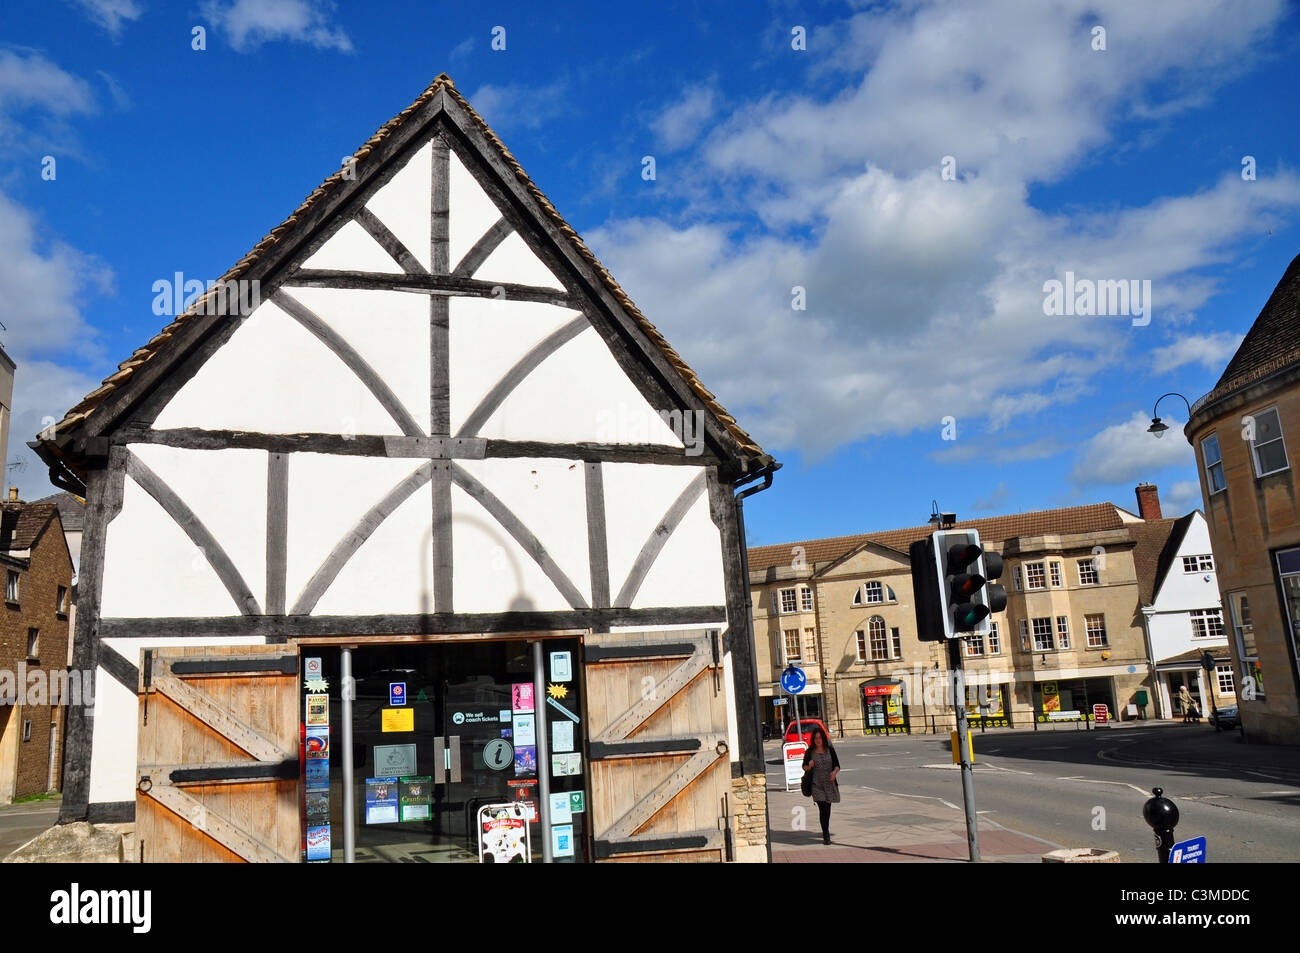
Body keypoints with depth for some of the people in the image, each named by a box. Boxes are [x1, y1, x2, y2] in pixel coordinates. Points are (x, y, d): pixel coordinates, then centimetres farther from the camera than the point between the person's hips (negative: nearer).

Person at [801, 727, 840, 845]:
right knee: (822, 809, -11)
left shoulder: (830, 750, 4)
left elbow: (837, 765, 5)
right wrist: (809, 766, -16)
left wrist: (835, 772, -16)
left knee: (827, 809, 10)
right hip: (817, 784, -2)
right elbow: (804, 767, 7)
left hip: (830, 783, 2)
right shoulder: (810, 752, 1)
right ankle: (826, 835, -6)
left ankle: (826, 832, 30)